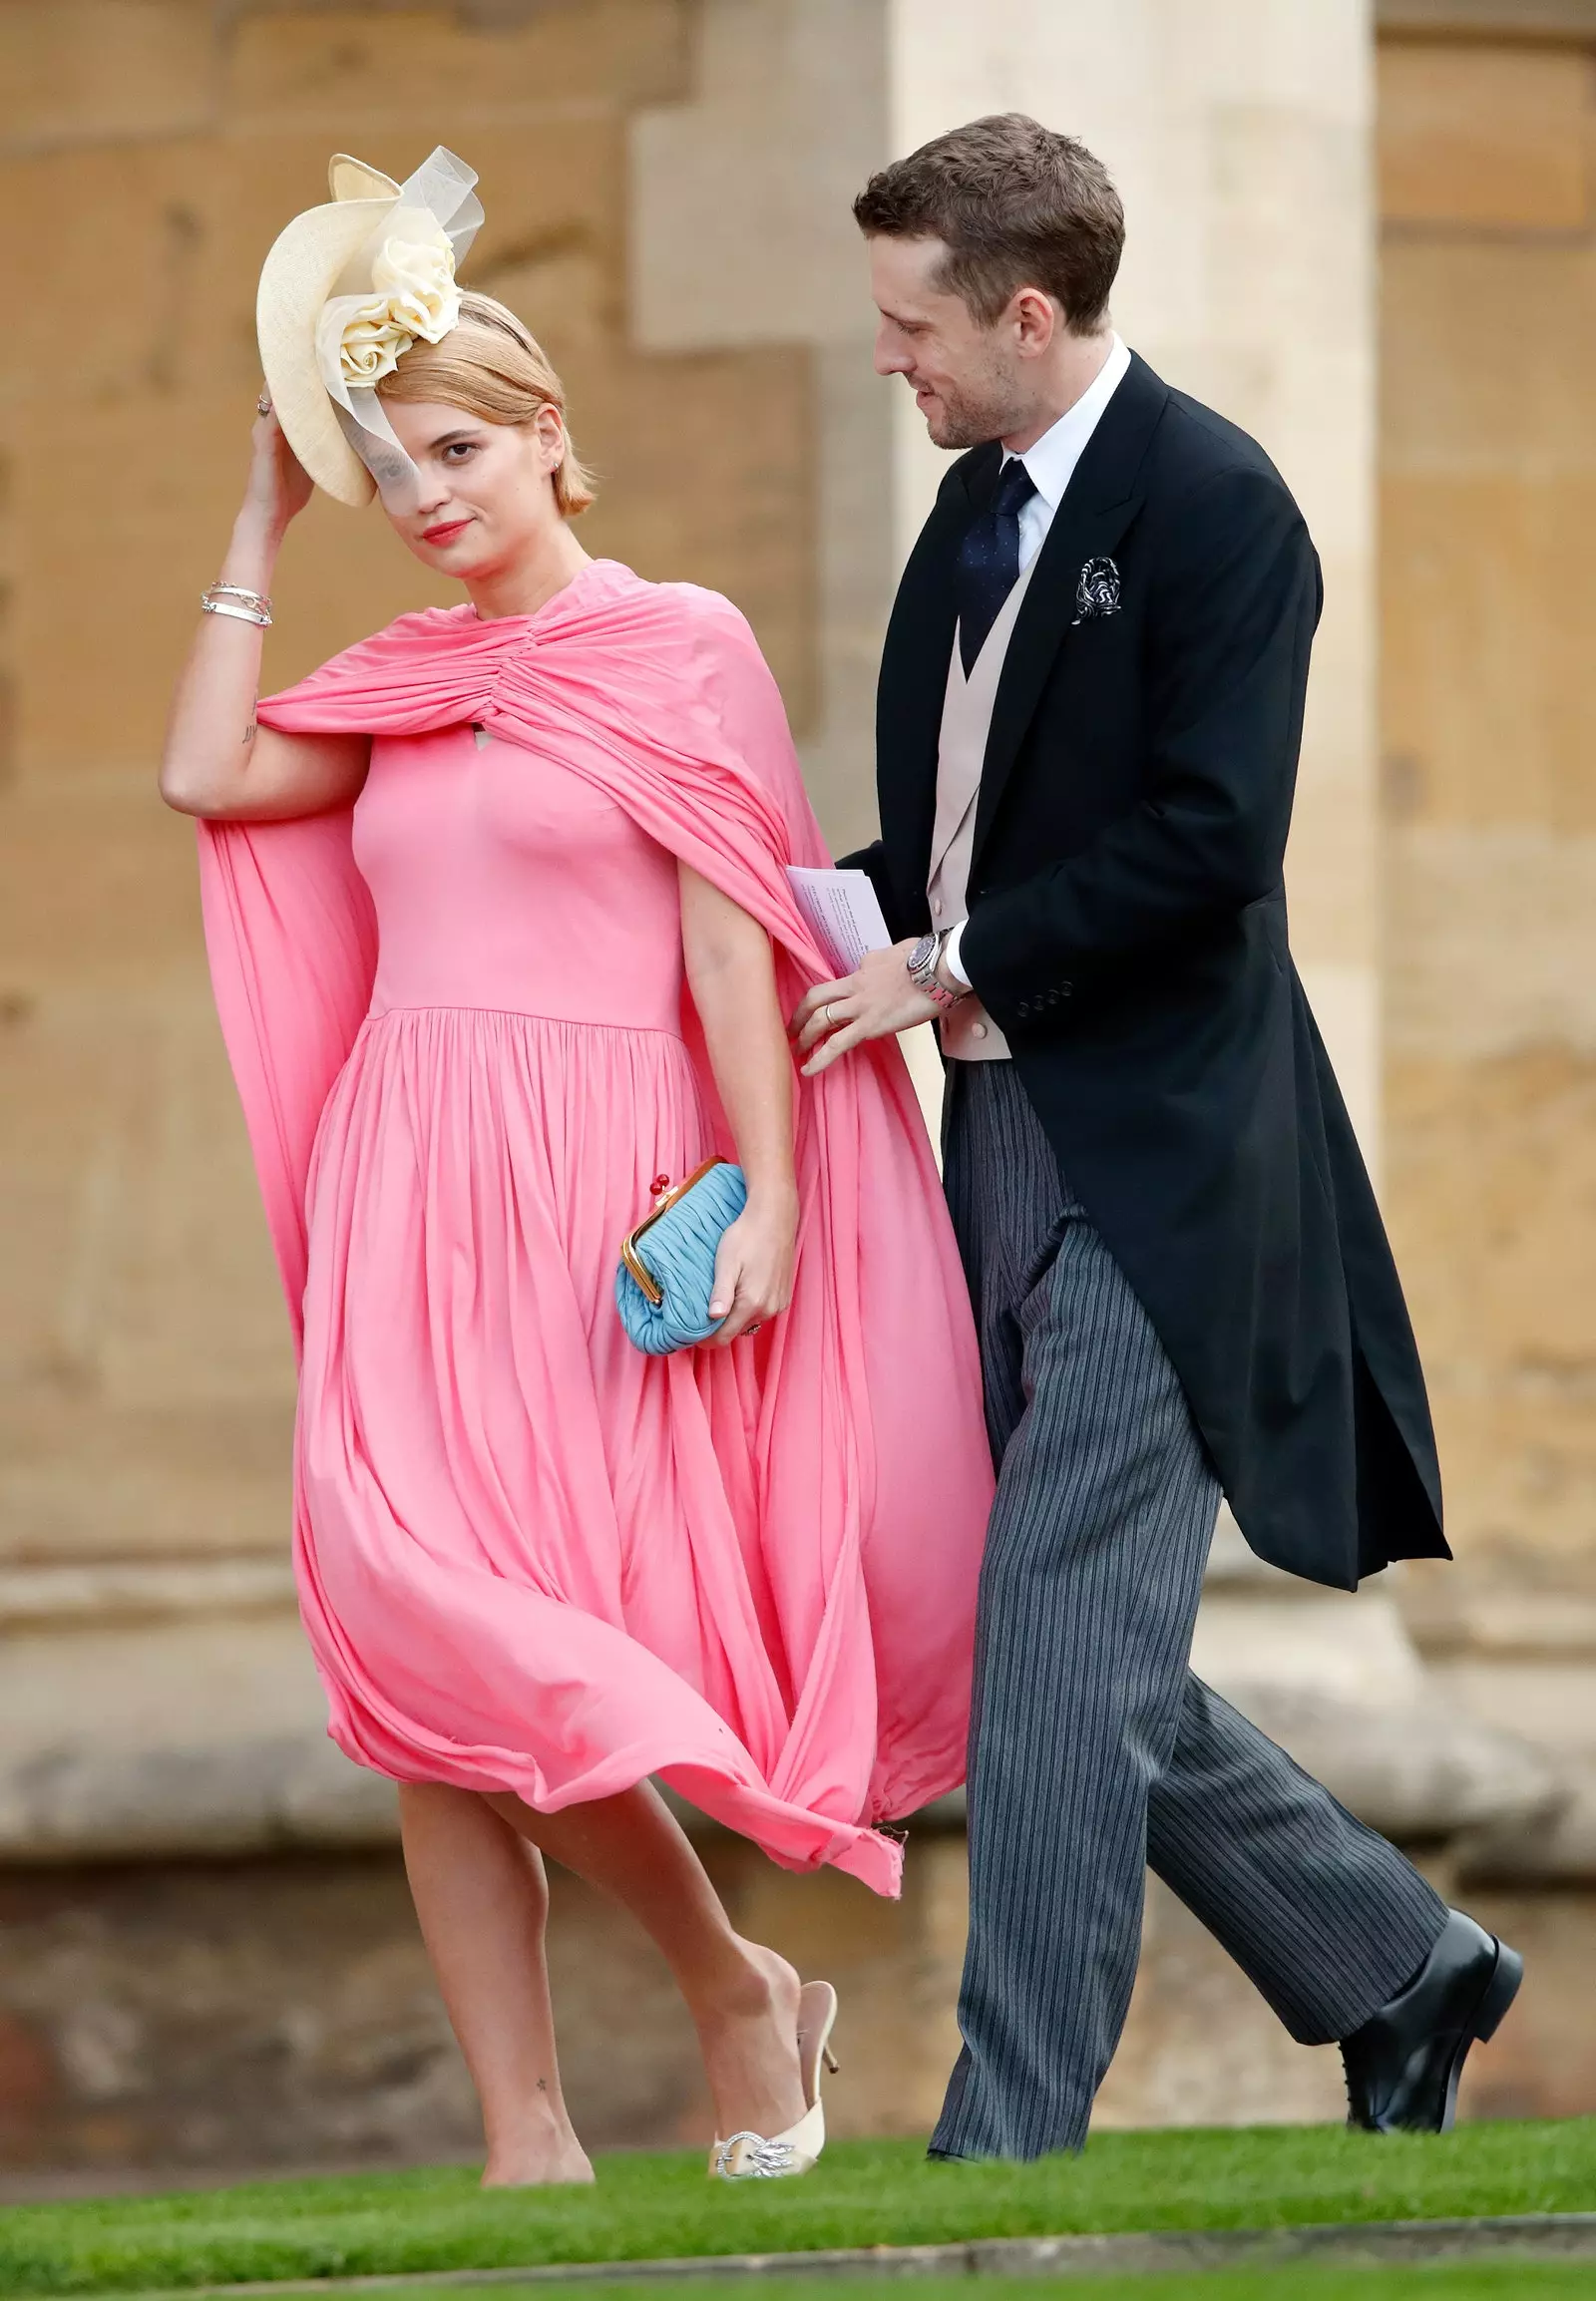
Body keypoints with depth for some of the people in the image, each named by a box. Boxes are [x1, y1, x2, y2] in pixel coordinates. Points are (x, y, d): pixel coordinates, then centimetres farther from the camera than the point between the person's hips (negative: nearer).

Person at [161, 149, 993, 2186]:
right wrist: (266, 520, 11)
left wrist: (767, 1188, -14)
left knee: (510, 1653, -12)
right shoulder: (406, 683, 17)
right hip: (411, 1211, 6)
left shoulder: (678, 647, 1)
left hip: (595, 1201, -6)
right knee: (423, 1682, -1)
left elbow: (732, 940, -5)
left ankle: (733, 1989, 10)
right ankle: (526, 2135, 1)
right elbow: (207, 775, 5)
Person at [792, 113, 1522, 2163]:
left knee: (1062, 1649, -11)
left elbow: (1210, 838, -19)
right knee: (1086, 1662, 11)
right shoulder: (978, 507, 14)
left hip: (1151, 1157, -9)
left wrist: (950, 963, -14)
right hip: (1009, 1146, 9)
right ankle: (1399, 1967, 26)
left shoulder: (1210, 505, -12)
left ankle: (1012, 2133, -9)